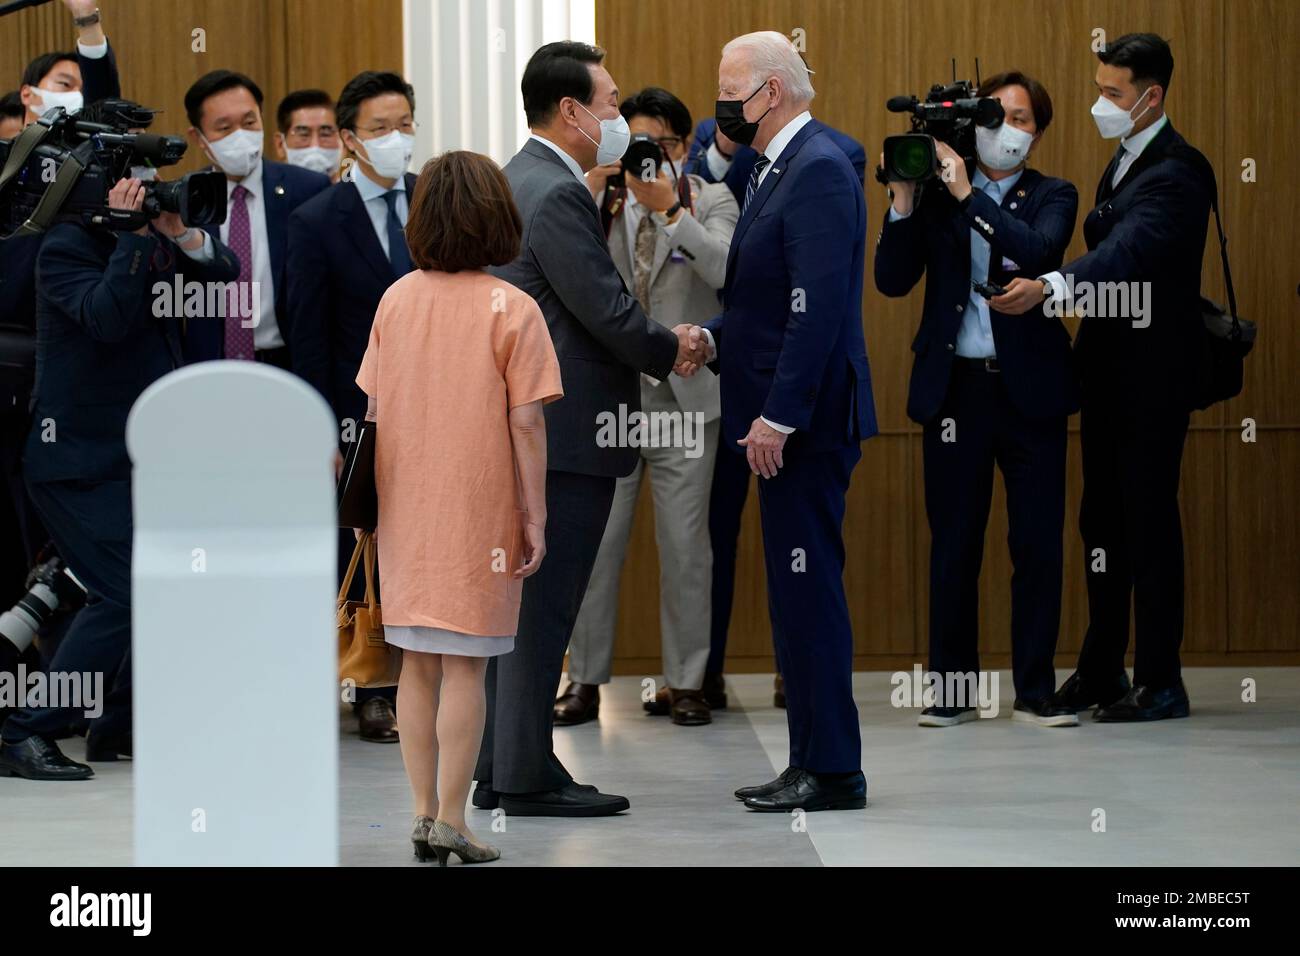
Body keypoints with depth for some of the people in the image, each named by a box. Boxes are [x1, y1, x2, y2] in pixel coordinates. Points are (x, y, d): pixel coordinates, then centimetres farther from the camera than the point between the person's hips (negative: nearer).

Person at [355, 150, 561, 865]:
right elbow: (525, 424, -11)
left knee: (417, 665, 11)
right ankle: (450, 821, 0)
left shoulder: (396, 299, 2)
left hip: (405, 510, 4)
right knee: (463, 668, 1)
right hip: (478, 512, -4)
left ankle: (423, 814, 14)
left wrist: (376, 502, 15)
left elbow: (372, 410, 6)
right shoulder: (513, 310, -10)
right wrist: (534, 517, -4)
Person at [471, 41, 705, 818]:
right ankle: (527, 776, -1)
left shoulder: (520, 180, 15)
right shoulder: (557, 194, -17)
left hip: (526, 427, 10)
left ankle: (505, 768, 18)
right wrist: (671, 351, -2)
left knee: (525, 603, 13)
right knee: (544, 606, -5)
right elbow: (606, 310, -20)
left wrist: (659, 341, 9)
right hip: (565, 431, -10)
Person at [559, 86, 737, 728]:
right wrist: (593, 195, -16)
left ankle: (684, 682, 13)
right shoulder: (599, 201, 7)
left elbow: (726, 270, -16)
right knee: (594, 540, 2)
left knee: (685, 544, 4)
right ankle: (586, 680, 11)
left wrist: (670, 209, -23)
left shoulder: (711, 202, 3)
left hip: (683, 396, -1)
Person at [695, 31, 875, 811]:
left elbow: (818, 306, -22)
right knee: (798, 592, 12)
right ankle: (813, 762, 17)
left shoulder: (818, 170, -15)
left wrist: (778, 416, -23)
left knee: (809, 591, -8)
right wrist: (714, 338, 7)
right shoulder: (779, 169, 17)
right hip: (782, 420, 10)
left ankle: (832, 771, -3)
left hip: (806, 420, -10)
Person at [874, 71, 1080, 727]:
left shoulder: (1051, 197, 6)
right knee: (952, 544, 4)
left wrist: (968, 192, -18)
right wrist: (906, 198, -9)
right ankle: (951, 689, 12)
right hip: (954, 385, 1)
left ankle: (1035, 691, 8)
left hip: (1028, 388, -1)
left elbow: (1040, 251, -16)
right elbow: (892, 280, 1)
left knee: (1038, 544, 0)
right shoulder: (937, 194, 7)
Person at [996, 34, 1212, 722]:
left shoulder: (1178, 173, -17)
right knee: (1102, 518, 13)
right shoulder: (1125, 160, 14)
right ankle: (1100, 671, 22)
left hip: (1153, 373, -9)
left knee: (1148, 518, -5)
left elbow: (1128, 251, -32)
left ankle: (1160, 683, 2)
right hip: (1108, 368, 9)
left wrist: (1050, 287, -46)